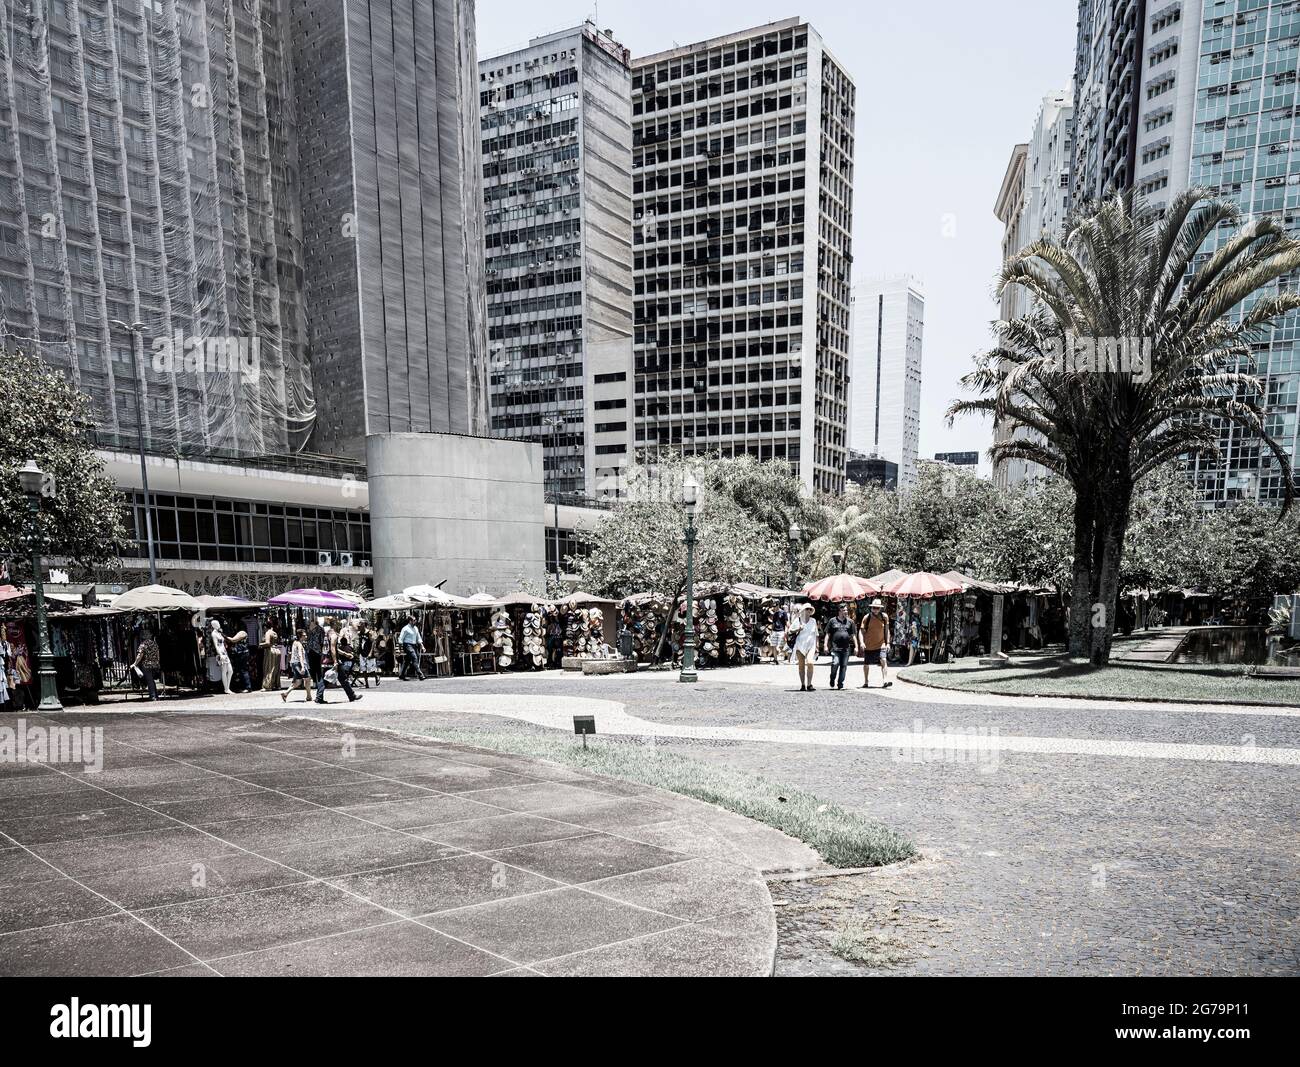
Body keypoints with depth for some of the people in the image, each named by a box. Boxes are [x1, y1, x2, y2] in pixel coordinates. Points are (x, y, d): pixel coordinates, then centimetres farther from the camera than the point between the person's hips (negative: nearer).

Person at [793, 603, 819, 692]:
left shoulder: (813, 621, 12)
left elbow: (816, 634, 16)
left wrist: (817, 646, 11)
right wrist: (798, 629, -12)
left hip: (811, 645, 1)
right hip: (800, 645, -1)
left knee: (810, 663, -17)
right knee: (801, 665, 1)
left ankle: (809, 684, -14)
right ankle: (802, 685, 8)